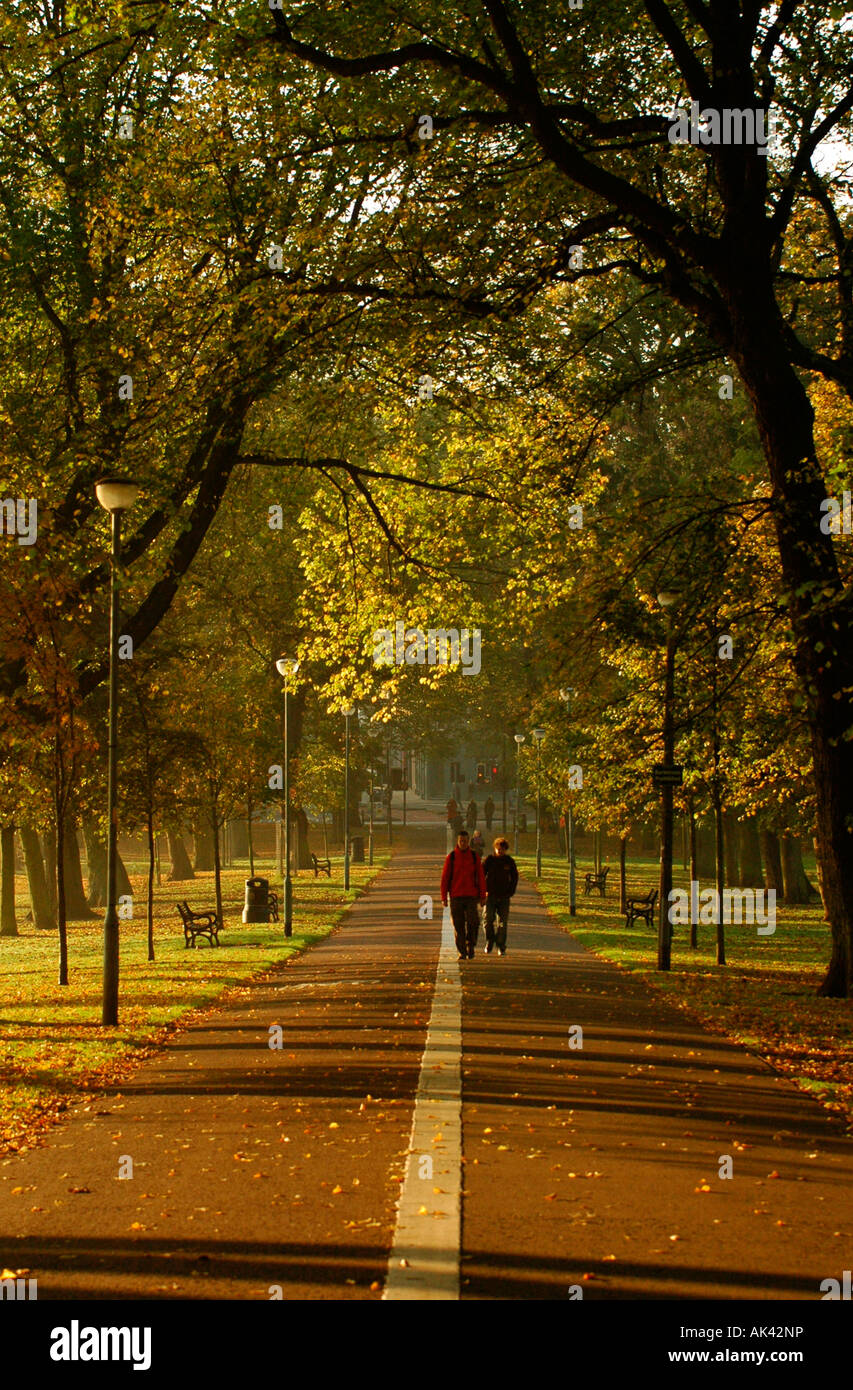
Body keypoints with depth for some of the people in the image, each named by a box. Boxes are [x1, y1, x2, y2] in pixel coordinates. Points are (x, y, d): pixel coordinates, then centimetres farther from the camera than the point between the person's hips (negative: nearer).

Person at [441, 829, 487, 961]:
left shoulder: (475, 857, 5)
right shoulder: (451, 857, 2)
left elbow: (481, 877, 6)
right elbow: (444, 878, 2)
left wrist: (483, 896, 1)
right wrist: (444, 898, -2)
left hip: (471, 896, 0)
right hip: (456, 897, 0)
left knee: (472, 923, -9)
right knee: (458, 926, 2)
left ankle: (471, 947, 10)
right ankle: (462, 952, 10)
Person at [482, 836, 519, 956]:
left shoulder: (510, 861, 3)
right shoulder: (489, 860, 0)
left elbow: (515, 877, 13)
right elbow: (481, 875, 6)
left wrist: (511, 892, 4)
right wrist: (484, 890, -3)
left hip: (504, 897, 1)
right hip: (490, 895, -1)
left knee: (503, 922, 2)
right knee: (488, 919, -10)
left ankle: (501, 947, 9)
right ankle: (489, 941, 10)